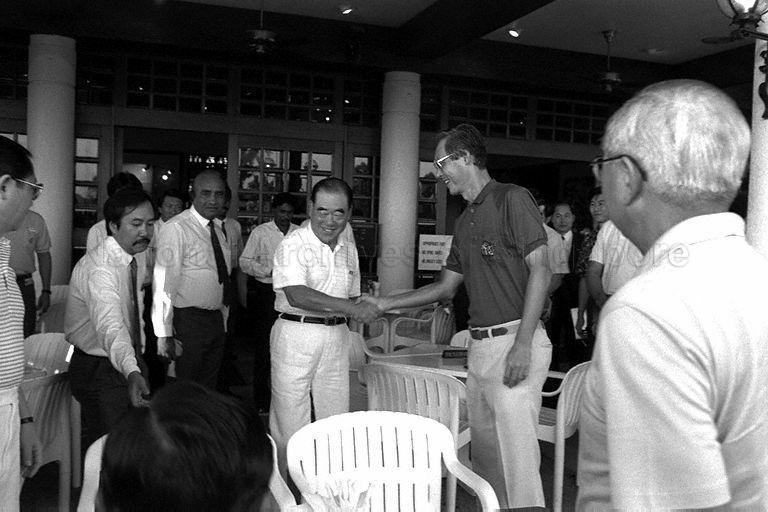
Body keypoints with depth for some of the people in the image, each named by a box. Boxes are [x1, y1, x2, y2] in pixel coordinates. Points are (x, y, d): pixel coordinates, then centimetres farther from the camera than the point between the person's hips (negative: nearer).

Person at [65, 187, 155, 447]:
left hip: (131, 364, 9)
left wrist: (138, 362, 13)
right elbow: (110, 326, -44)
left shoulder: (135, 261, 2)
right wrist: (132, 373, -59)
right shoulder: (98, 267, -27)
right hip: (100, 370, -8)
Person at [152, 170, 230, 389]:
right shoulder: (176, 228, -14)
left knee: (209, 388, 16)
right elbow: (163, 284, -19)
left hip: (217, 319, 7)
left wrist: (223, 319, 17)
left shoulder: (219, 229, 10)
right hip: (188, 320, -7)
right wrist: (164, 334, -21)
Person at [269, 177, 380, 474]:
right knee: (289, 419, 2)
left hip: (336, 337, 6)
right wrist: (350, 307, -27)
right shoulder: (293, 245, -10)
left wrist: (366, 307, 4)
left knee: (336, 418, 10)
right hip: (296, 335, -6)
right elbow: (297, 295, -24)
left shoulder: (349, 250, 13)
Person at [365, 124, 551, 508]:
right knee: (484, 451, 14)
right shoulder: (465, 221, 19)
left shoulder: (511, 199, -6)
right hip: (480, 345, 9)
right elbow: (446, 286, 23)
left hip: (515, 340, -8)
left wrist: (523, 343, -19)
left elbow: (539, 270, -13)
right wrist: (386, 303, 19)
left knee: (516, 450, -8)